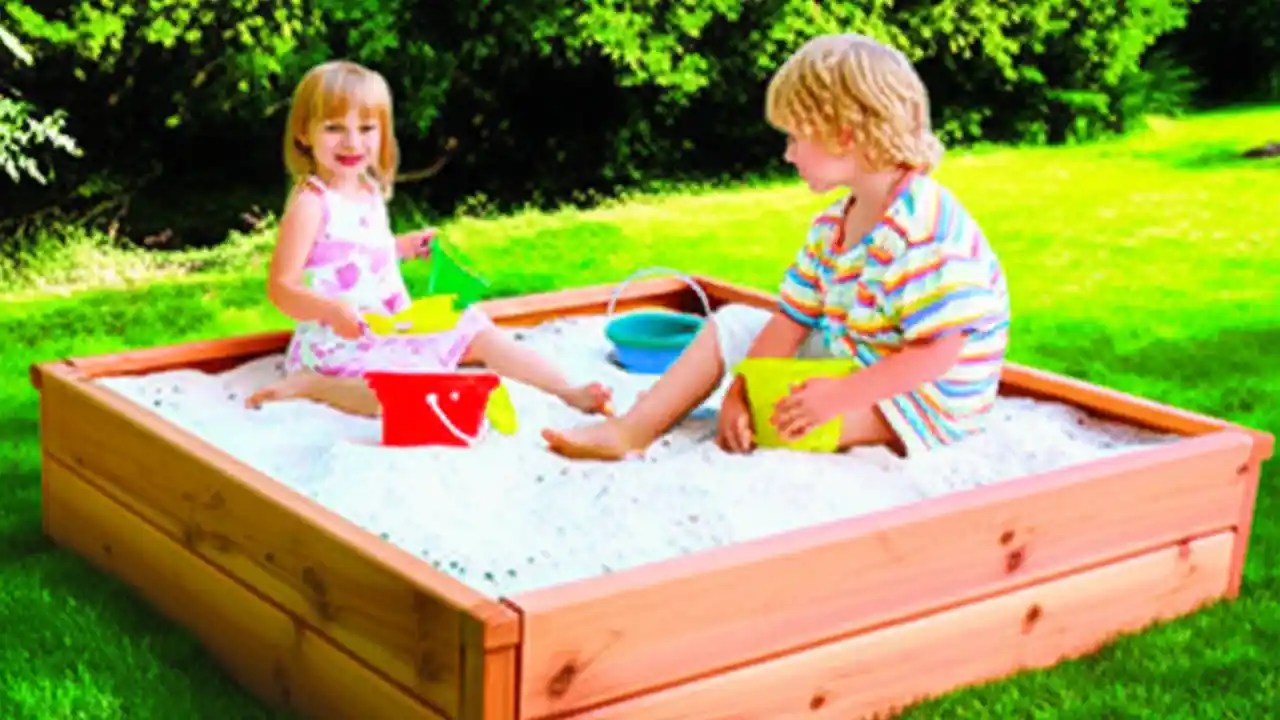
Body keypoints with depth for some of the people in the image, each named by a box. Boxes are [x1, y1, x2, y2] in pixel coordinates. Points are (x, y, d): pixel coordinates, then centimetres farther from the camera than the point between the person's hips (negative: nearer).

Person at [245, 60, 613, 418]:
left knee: (480, 333, 10)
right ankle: (309, 385, -17)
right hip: (341, 341, -9)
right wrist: (332, 310, -36)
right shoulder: (310, 204, -18)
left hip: (396, 326, 9)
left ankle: (567, 391, 14)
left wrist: (401, 246, 15)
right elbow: (280, 287, -21)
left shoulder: (369, 190, 8)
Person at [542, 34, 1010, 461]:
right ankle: (632, 431, -1)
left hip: (923, 399, -9)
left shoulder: (927, 231, -27)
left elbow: (938, 353, -29)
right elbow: (792, 319, 2)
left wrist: (842, 395, -33)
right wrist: (740, 392, -9)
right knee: (729, 325, 8)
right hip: (848, 358, 9)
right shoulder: (832, 226, 3)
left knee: (791, 423, -34)